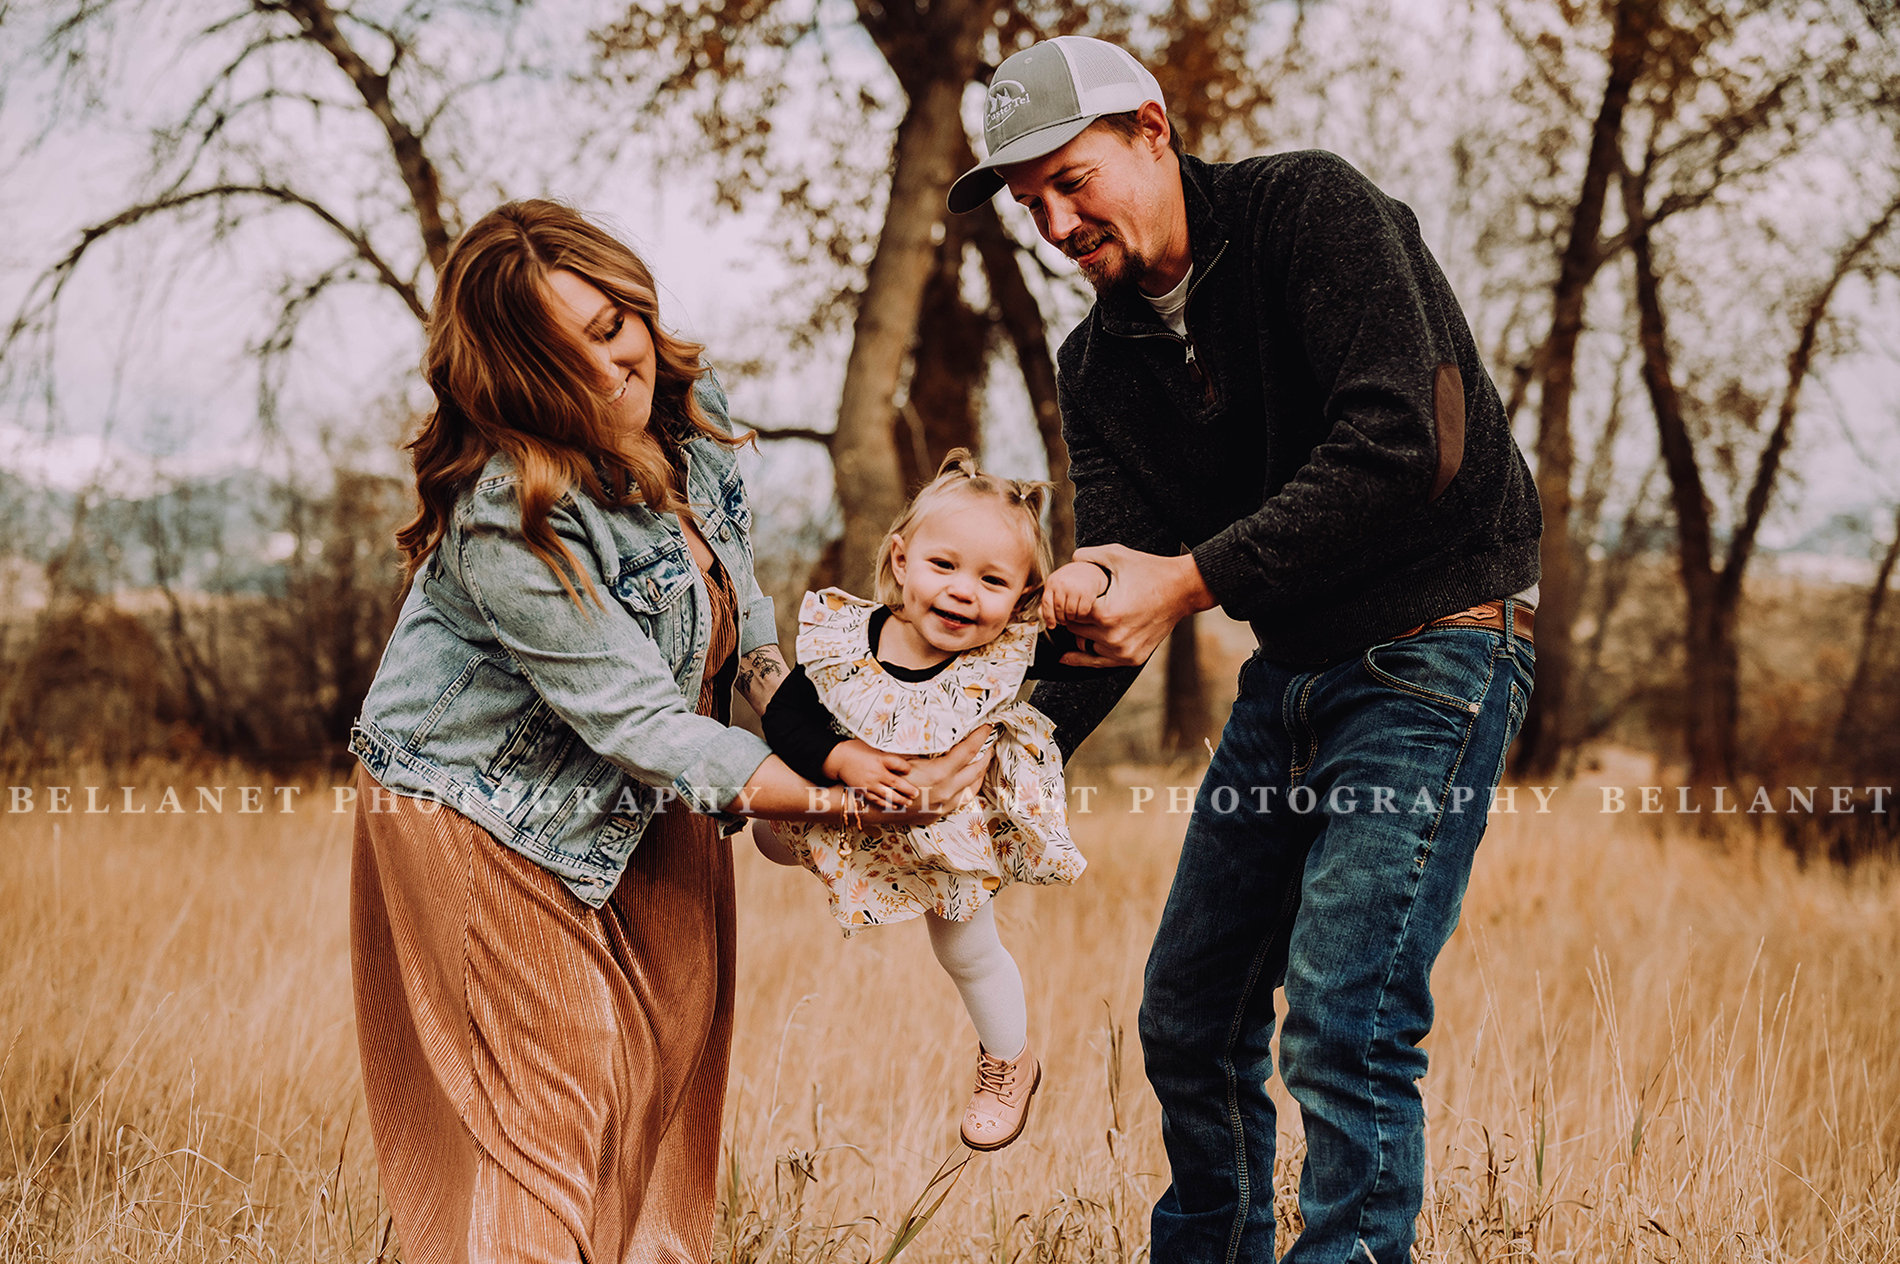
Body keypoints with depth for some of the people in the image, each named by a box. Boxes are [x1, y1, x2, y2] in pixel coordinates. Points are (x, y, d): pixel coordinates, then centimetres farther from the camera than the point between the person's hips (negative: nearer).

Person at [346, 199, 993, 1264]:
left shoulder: (692, 407, -10)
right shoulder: (506, 521, -33)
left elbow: (737, 591, 9)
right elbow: (643, 726, -30)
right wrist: (847, 803, -32)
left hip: (645, 811, 7)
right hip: (483, 807, -7)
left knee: (663, 1080, 10)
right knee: (540, 1107, -5)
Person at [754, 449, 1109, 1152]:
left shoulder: (1011, 652, -33)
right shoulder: (846, 640, -30)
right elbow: (785, 717, -22)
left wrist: (1087, 580, -48)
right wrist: (842, 759, -40)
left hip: (962, 831, -1)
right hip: (860, 822, 1)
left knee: (967, 952, 19)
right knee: (776, 842, 22)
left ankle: (1008, 1062, 48)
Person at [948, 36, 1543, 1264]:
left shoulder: (1314, 209, -14)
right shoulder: (1100, 365, 6)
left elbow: (1403, 449, -26)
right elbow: (1115, 591, -1)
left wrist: (1194, 579, -26)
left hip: (1436, 646, -7)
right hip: (1292, 666, 7)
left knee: (1344, 1021, -15)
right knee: (1190, 1012, 10)